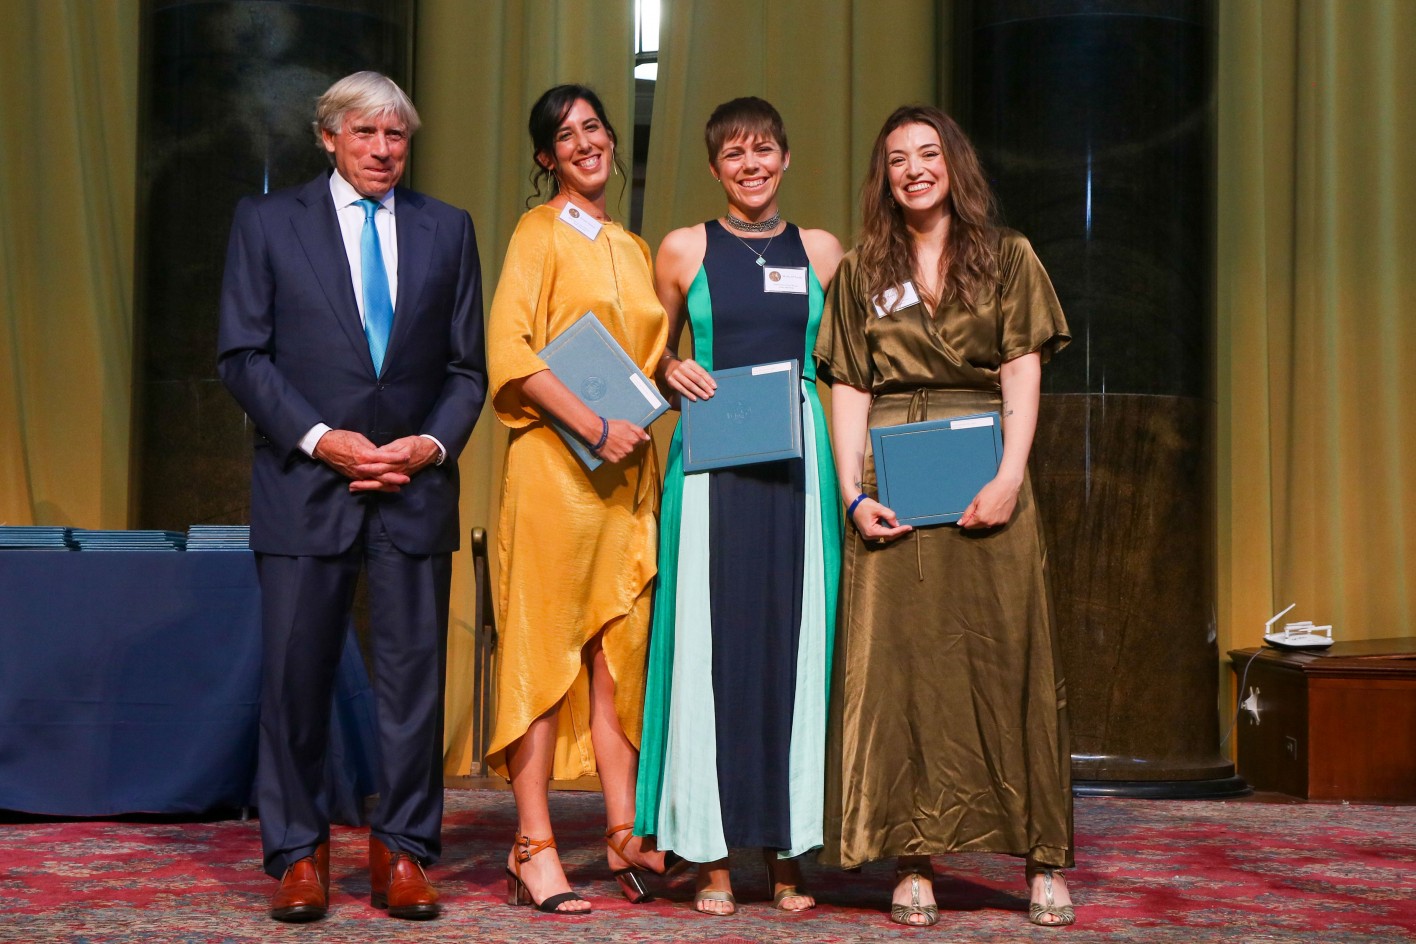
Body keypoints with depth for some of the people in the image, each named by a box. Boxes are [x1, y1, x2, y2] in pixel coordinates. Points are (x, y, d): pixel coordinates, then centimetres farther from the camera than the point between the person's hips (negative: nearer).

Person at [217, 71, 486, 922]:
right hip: (306, 484, -1)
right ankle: (299, 856, 13)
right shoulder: (268, 222, 6)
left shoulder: (448, 229, 12)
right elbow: (243, 354, 0)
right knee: (297, 675, 1)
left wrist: (433, 443, -6)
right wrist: (318, 438, -11)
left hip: (416, 485, 2)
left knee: (415, 674, 2)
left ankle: (403, 854, 12)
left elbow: (468, 365, 11)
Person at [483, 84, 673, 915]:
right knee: (545, 648, -5)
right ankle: (534, 848, -2)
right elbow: (508, 351, -11)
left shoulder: (635, 249, 20)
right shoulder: (540, 233, 0)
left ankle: (626, 834, 10)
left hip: (630, 467, 6)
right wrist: (594, 425, -17)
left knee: (620, 650, 6)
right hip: (555, 463, -6)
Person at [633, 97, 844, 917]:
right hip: (712, 464, -1)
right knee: (711, 641, -3)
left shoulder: (822, 252, 11)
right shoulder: (683, 251, 8)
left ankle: (788, 852, 9)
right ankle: (712, 856, 3)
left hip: (799, 462, 1)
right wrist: (673, 375, -4)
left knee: (796, 640, 0)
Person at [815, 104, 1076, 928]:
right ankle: (913, 860, 2)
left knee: (1008, 657, -1)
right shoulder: (863, 271, 12)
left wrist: (1009, 476, -12)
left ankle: (1044, 858, 3)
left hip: (985, 478, -1)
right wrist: (854, 492, -6)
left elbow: (1023, 373, 2)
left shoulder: (1006, 257, 9)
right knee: (899, 665, -2)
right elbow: (849, 389, 7)